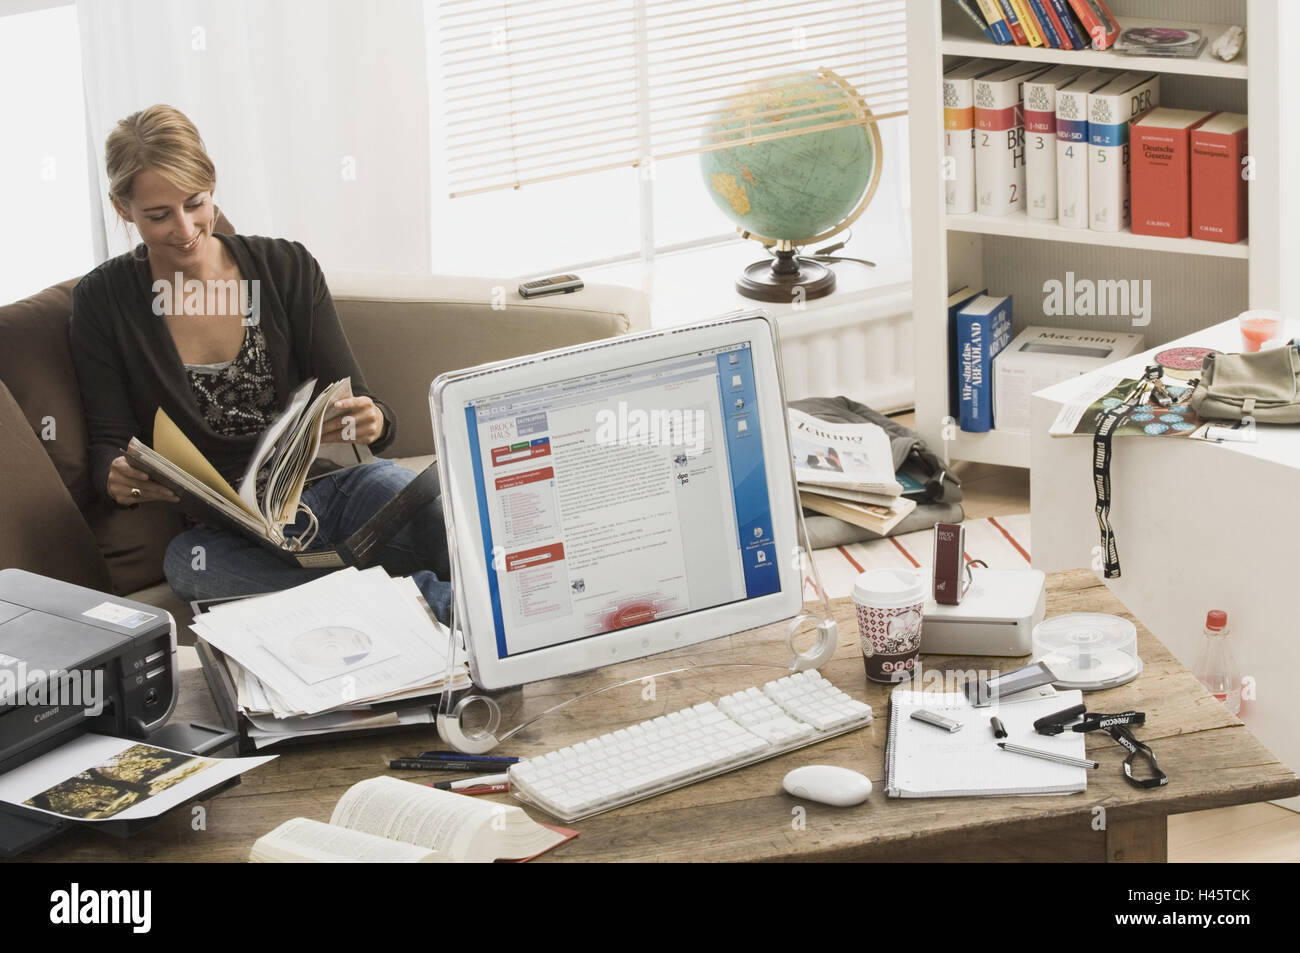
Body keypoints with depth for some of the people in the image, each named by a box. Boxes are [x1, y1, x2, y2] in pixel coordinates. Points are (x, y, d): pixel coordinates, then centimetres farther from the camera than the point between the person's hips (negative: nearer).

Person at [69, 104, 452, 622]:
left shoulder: (287, 268, 6)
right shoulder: (102, 301, 6)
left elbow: (355, 402, 4)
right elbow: (108, 445, 5)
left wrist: (373, 422, -22)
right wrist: (117, 478, -20)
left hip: (319, 492, 1)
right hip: (219, 532, -1)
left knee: (386, 482, -36)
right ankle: (436, 597, -40)